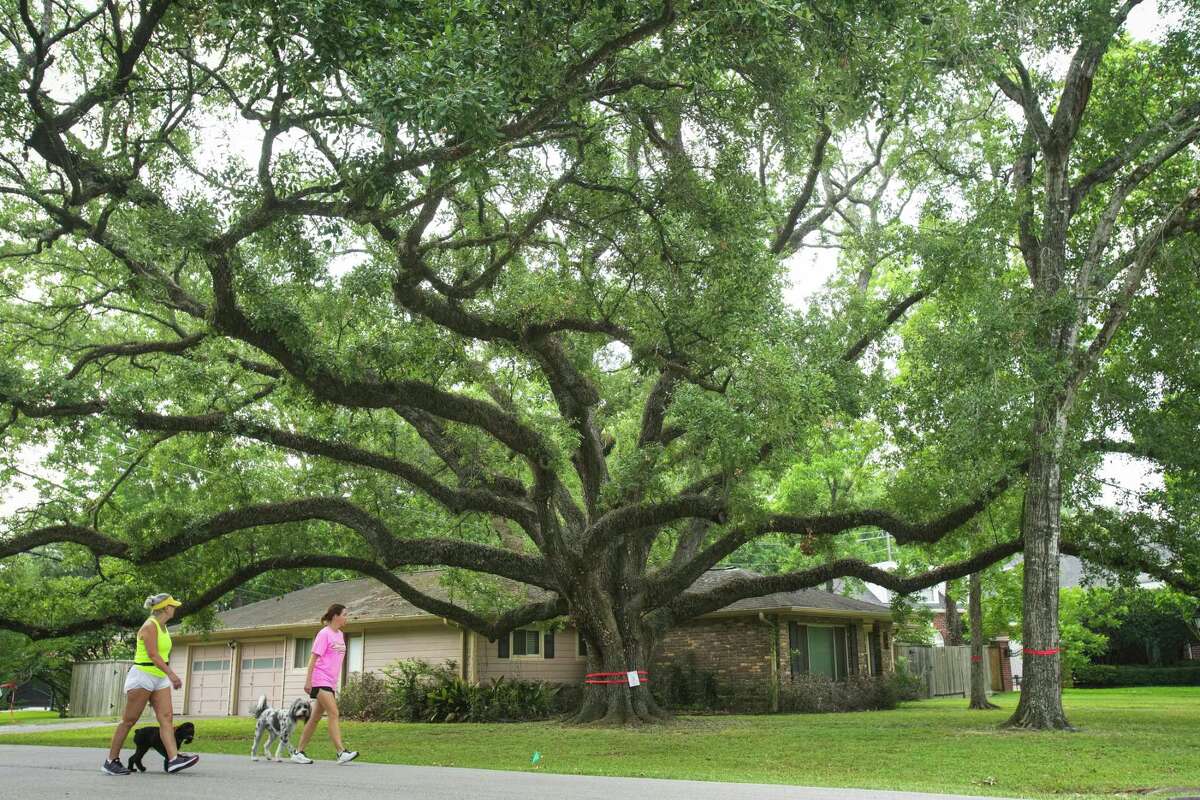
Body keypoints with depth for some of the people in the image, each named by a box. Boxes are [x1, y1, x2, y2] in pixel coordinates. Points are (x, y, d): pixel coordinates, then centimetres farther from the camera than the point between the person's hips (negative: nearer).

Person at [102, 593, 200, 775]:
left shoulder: (163, 627, 14)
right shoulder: (150, 626, -13)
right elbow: (152, 654, -23)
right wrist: (171, 673, -30)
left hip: (160, 678, 8)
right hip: (143, 676, -8)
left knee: (166, 717, -5)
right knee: (129, 720, -1)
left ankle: (174, 759, -13)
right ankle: (111, 761, 8)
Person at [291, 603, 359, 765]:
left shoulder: (339, 635, 16)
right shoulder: (324, 634, -9)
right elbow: (314, 657, -11)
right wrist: (308, 681, -15)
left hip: (329, 682, 9)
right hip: (320, 680, -9)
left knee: (315, 718, 11)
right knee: (334, 714, -17)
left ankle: (298, 752, 17)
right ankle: (341, 753, -23)